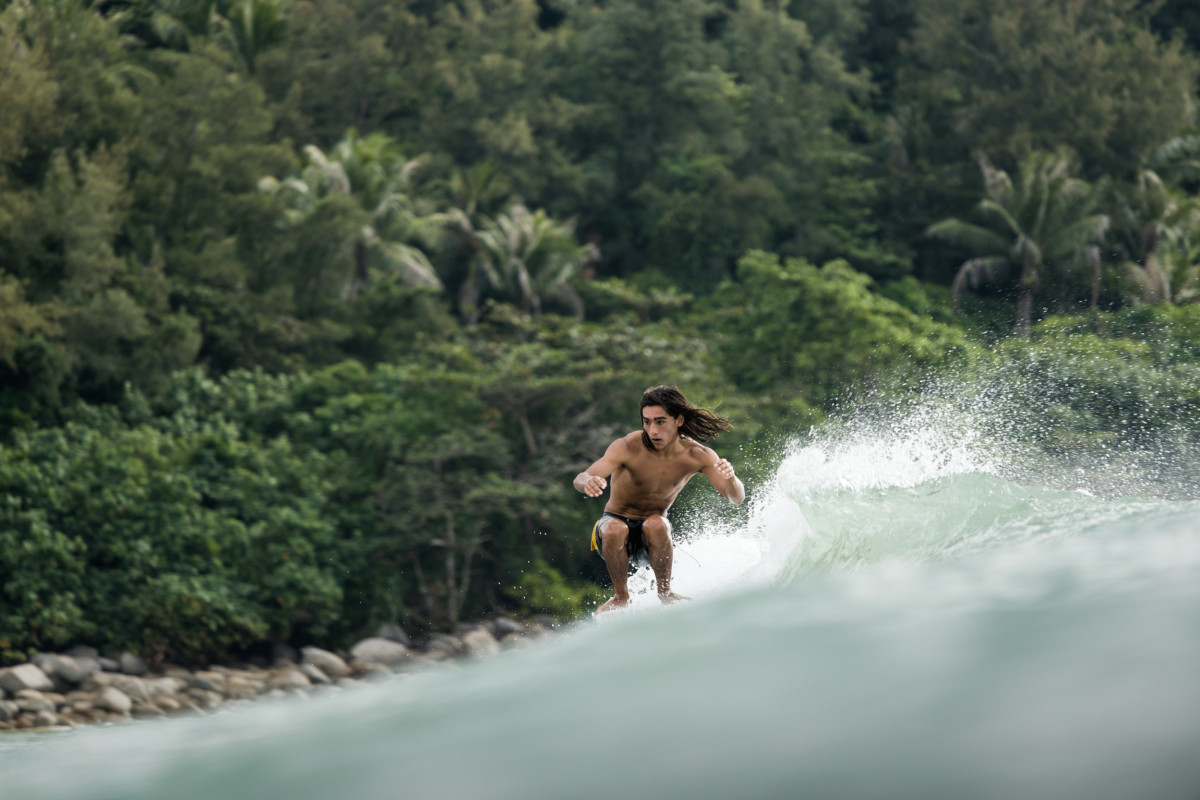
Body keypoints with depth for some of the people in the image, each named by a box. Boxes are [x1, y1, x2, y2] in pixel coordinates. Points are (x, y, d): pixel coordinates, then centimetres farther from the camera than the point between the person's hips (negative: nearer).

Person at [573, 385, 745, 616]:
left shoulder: (698, 456, -15)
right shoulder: (627, 448, -23)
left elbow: (736, 499, -17)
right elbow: (580, 479, -34)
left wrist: (730, 478, -40)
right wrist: (588, 482, -60)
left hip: (654, 531, 1)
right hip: (615, 521, -1)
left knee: (656, 525, -34)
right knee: (616, 529, -36)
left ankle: (664, 592, -13)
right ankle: (620, 597, -13)